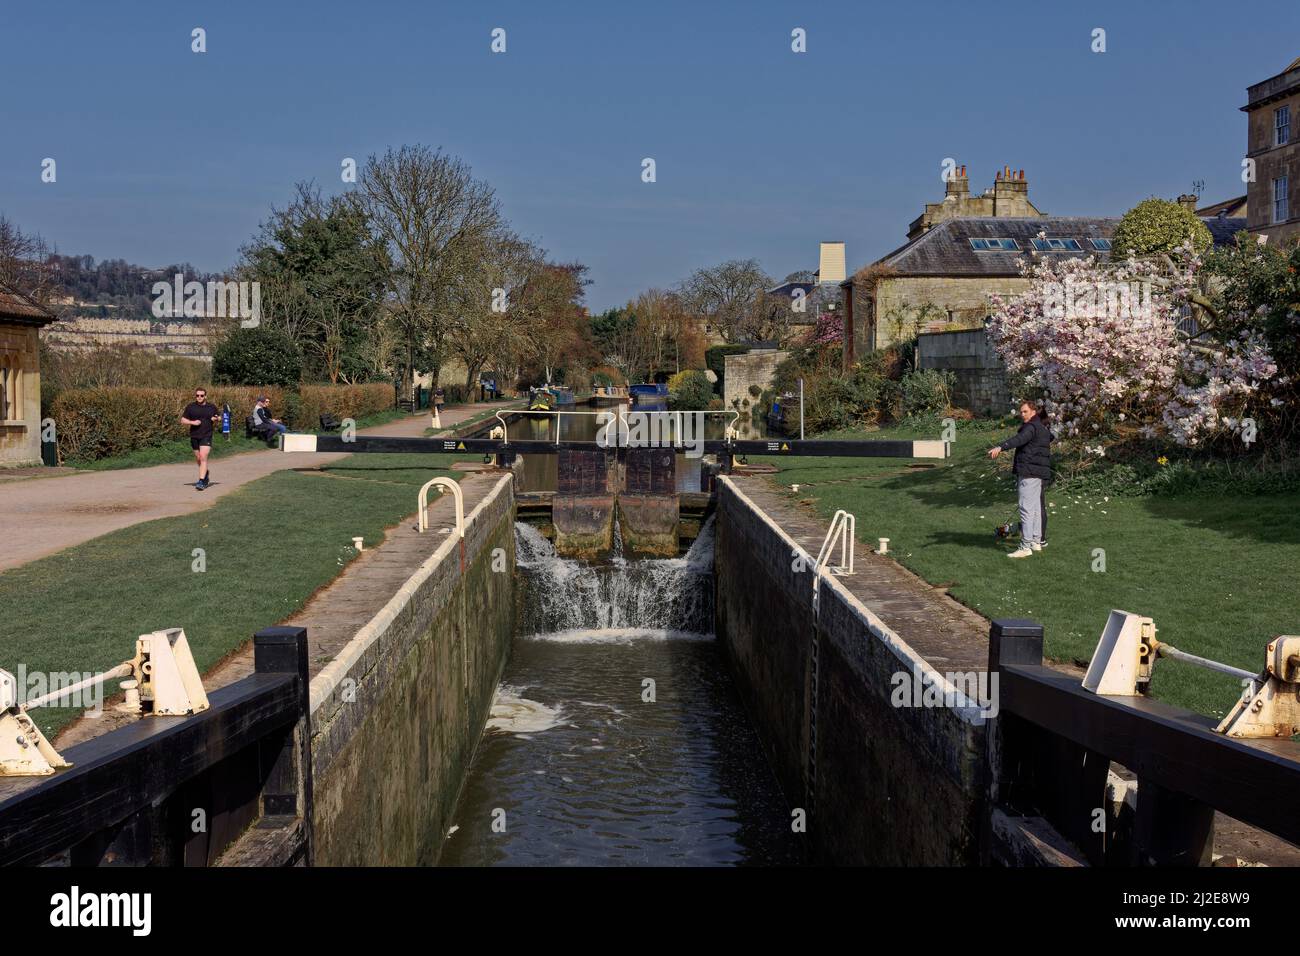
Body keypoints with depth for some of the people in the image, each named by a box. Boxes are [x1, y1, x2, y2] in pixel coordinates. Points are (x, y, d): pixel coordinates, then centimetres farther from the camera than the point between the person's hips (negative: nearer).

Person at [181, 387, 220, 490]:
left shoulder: (211, 407, 5)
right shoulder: (190, 407, 4)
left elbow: (219, 417, 18)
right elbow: (183, 420, 6)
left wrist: (216, 419, -6)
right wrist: (192, 422, -12)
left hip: (206, 436, -3)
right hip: (194, 436, 3)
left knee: (203, 458, -16)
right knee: (198, 459, 14)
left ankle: (201, 482, -20)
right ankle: (206, 475, 40)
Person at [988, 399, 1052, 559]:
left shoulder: (1031, 427, -13)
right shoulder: (1042, 428, 19)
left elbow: (1019, 439, -33)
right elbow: (1050, 437, 43)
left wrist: (1000, 447, -48)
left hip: (1029, 473, -11)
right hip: (1039, 473, 11)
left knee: (1026, 509, -12)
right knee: (1036, 507, 18)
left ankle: (1025, 546, -15)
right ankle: (1036, 541, 26)